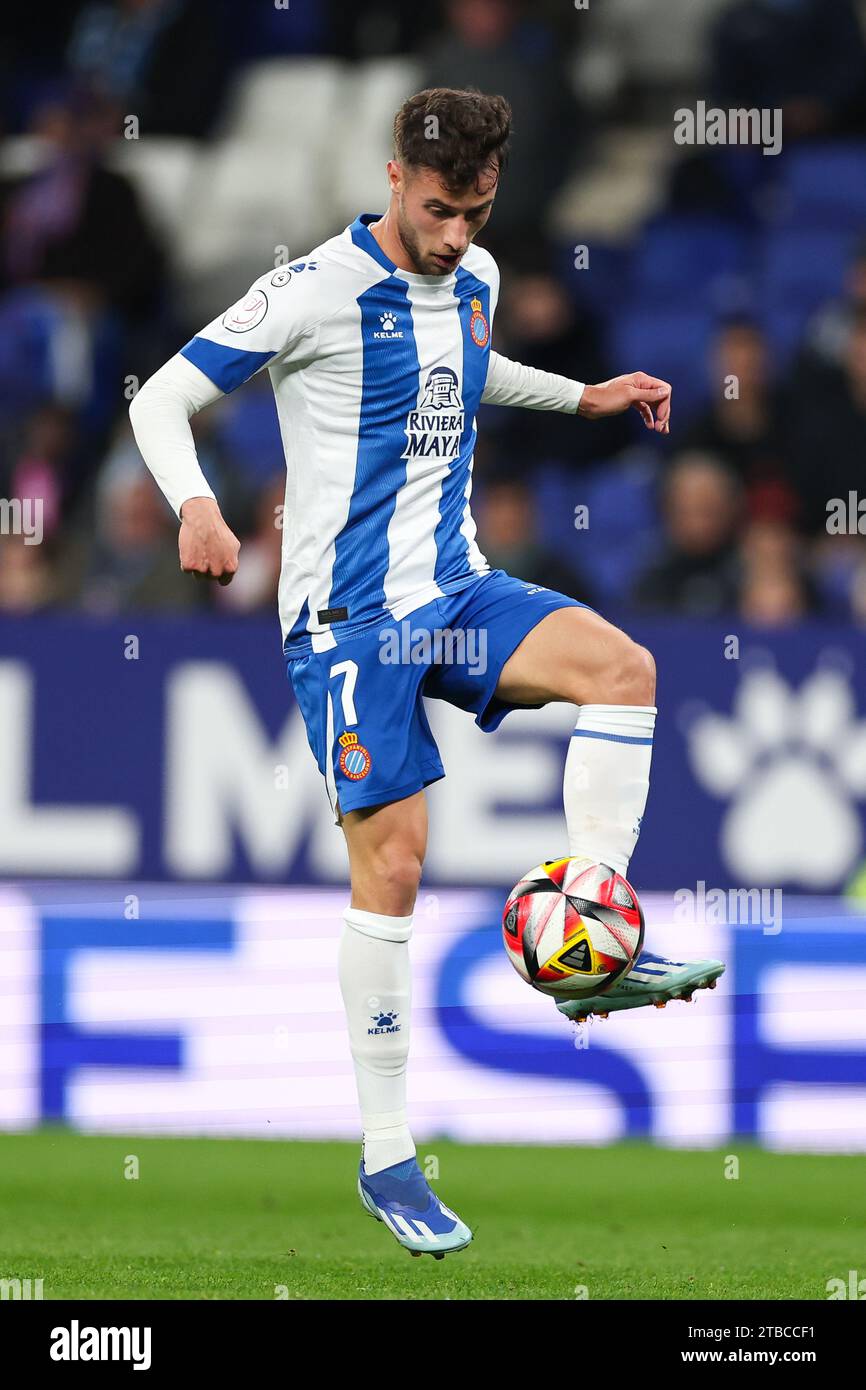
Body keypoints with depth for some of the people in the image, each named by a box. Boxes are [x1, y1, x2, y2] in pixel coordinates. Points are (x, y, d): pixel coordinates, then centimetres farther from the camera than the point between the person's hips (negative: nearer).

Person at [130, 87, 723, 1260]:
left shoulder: (475, 280, 8)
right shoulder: (314, 292, -13)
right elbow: (163, 399, -11)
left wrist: (582, 397, 23)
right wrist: (194, 505, -28)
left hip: (454, 589, 6)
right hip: (348, 611, -6)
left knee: (622, 667, -22)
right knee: (392, 863, -8)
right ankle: (387, 1160, 1)